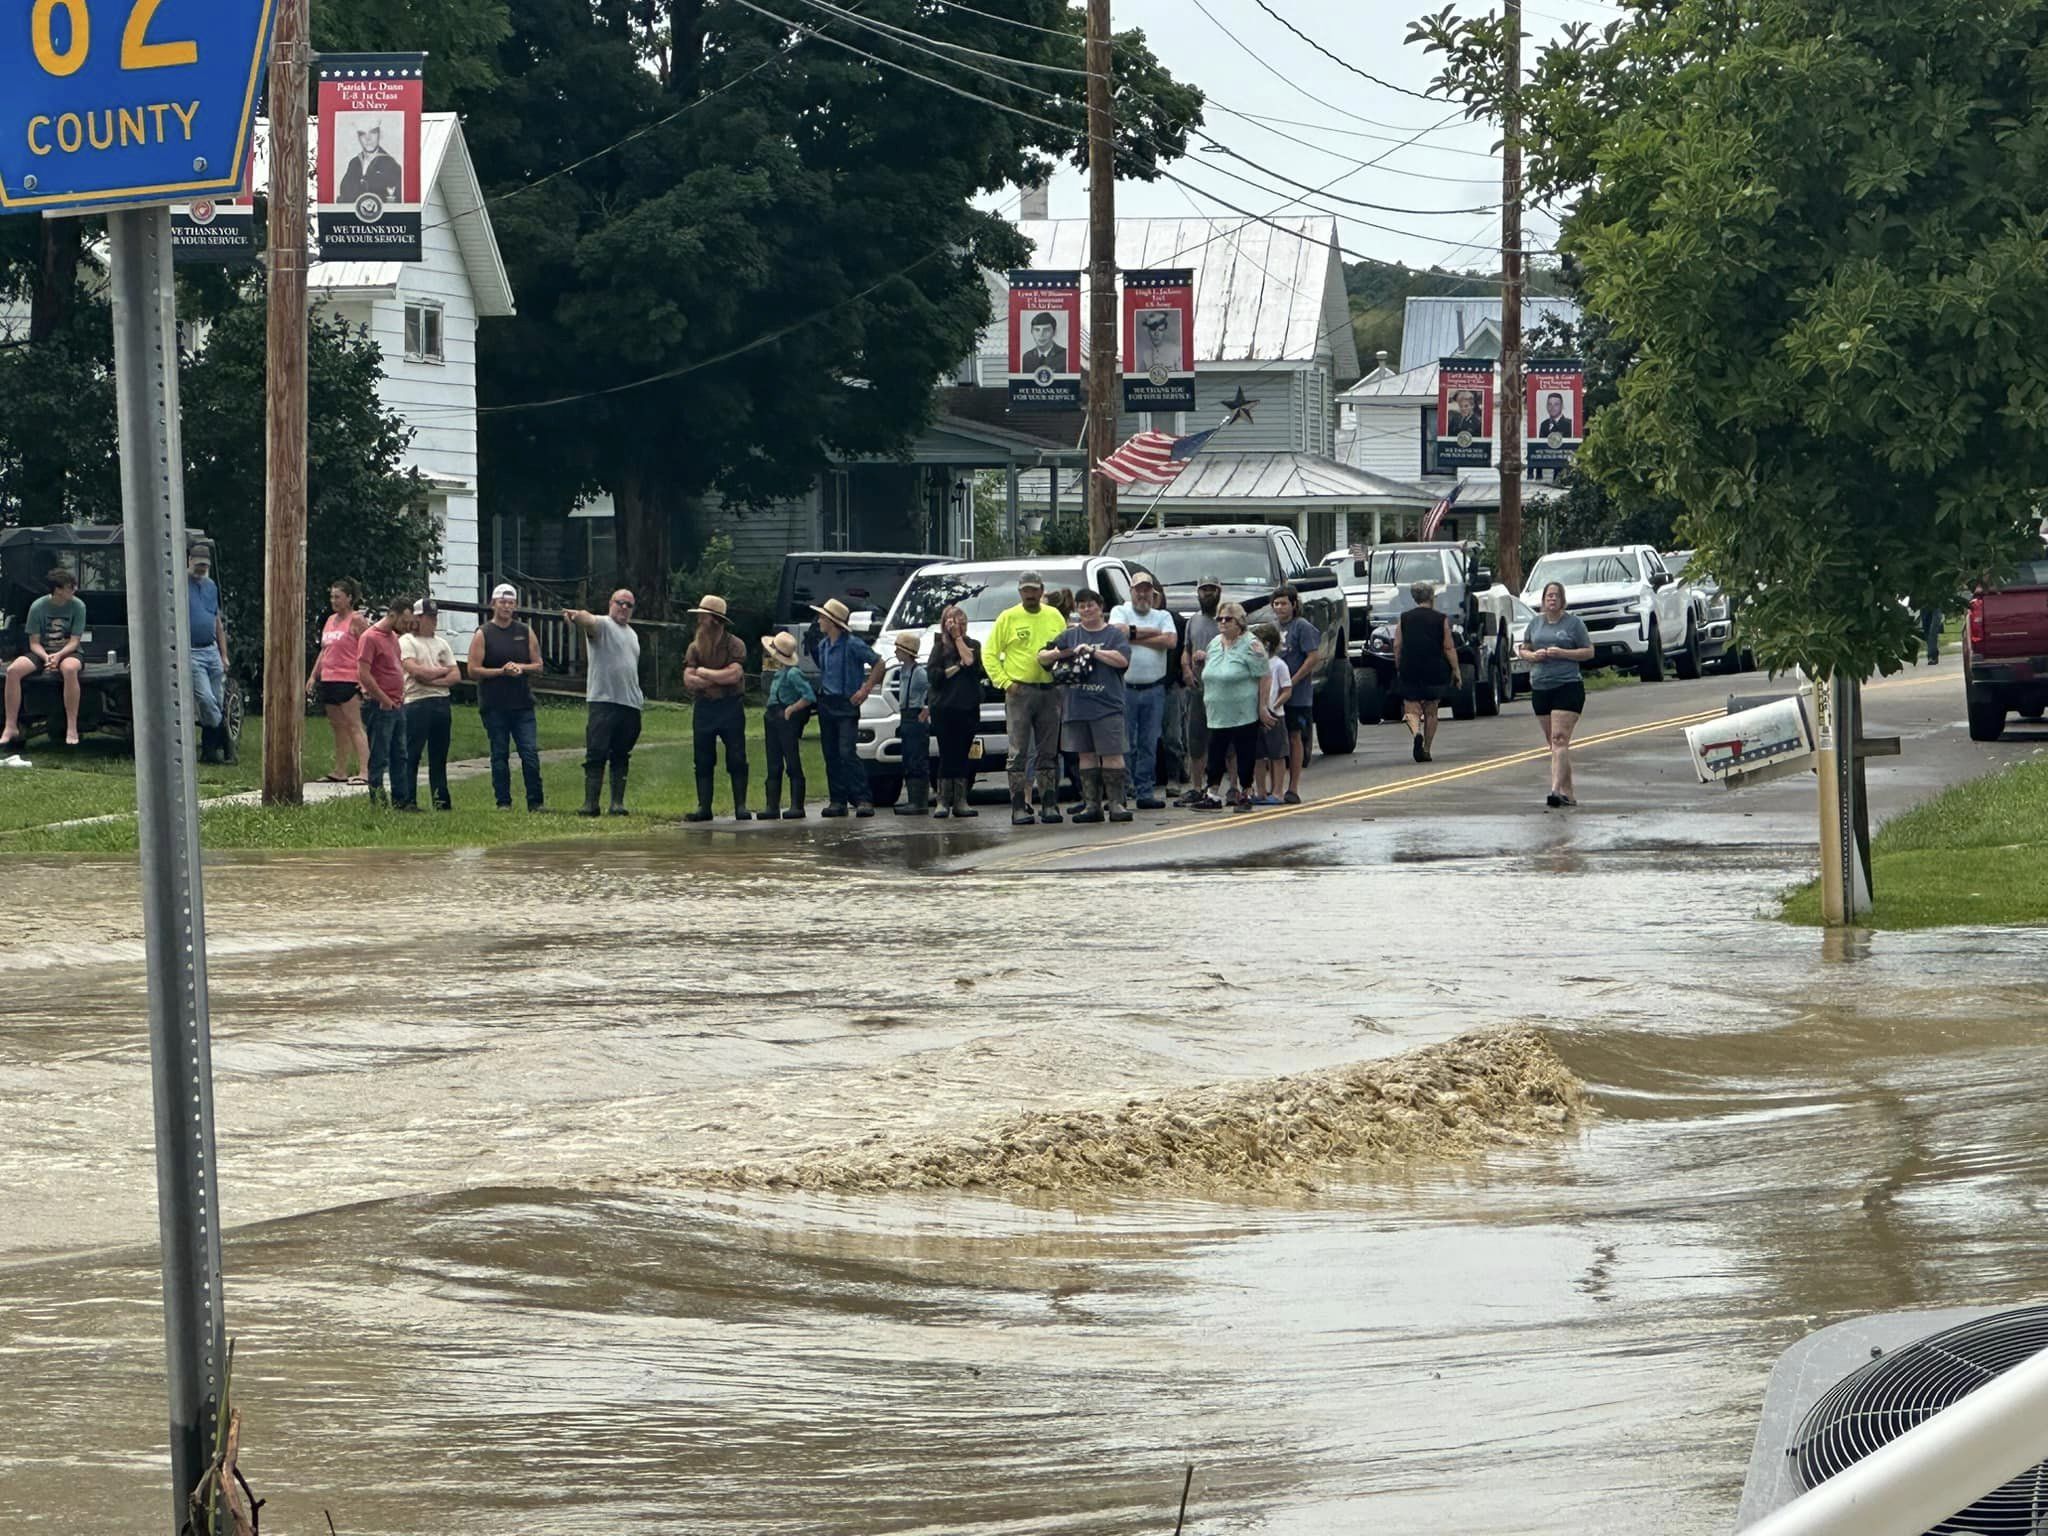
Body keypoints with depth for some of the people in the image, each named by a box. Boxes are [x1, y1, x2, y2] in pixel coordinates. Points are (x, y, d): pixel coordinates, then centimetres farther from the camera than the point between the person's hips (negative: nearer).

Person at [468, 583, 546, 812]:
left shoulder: (526, 633, 10)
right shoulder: (483, 635, 1)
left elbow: (538, 666, 11)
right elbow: (473, 671, -5)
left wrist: (521, 668, -10)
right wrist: (501, 671, -16)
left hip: (522, 704, 2)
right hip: (494, 705, -2)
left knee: (530, 754, -5)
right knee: (500, 755, 3)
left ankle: (536, 802, -1)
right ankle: (503, 803, 9)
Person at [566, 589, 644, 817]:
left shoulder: (631, 635, 21)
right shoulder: (602, 625, -1)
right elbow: (589, 620, -26)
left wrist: (639, 699, 24)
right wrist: (576, 616, -49)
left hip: (631, 704, 7)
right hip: (603, 701, -7)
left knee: (621, 756, 7)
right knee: (596, 755, -9)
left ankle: (618, 803, 10)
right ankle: (590, 803, -10)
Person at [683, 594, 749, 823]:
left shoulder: (735, 645, -3)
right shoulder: (695, 647, 9)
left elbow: (733, 674, -16)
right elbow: (689, 680, -2)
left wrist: (703, 672, -7)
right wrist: (719, 679, -10)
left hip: (730, 707, -4)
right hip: (704, 708, 4)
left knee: (736, 760, -3)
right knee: (703, 761, 4)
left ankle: (741, 807, 1)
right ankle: (703, 807, 7)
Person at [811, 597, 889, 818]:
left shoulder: (853, 645, -10)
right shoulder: (823, 646, 12)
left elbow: (879, 665, -5)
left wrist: (866, 689, -8)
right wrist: (822, 691, 13)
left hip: (846, 705, -7)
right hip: (826, 704, 7)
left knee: (847, 752, -16)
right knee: (831, 755, 6)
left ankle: (863, 799, -16)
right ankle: (837, 800, 10)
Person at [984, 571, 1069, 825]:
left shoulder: (1054, 617, 12)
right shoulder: (1008, 618, 2)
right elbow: (989, 654, 2)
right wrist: (1004, 682, -8)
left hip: (1049, 690, 3)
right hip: (1019, 691, -3)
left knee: (1049, 752, 6)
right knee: (1019, 752, -5)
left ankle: (1049, 804, 10)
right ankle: (1018, 807, -5)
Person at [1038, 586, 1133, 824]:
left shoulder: (1114, 634, 5)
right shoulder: (1069, 636, 15)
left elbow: (1121, 659, -11)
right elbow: (1042, 658, 13)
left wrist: (1092, 651, -11)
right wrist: (1062, 653, -8)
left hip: (1107, 706, -4)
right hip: (1076, 706, 4)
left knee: (1111, 754, -7)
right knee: (1085, 755, 5)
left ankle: (1116, 802, -6)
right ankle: (1091, 804, 9)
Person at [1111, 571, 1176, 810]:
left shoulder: (1163, 616, 14)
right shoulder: (1120, 611, 7)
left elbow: (1170, 642, -4)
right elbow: (1118, 631, -15)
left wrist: (1135, 637, -7)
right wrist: (1151, 633, -6)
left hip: (1154, 689, 3)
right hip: (1125, 688, -3)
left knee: (1149, 744, 4)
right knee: (1124, 743, -4)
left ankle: (1145, 792, 8)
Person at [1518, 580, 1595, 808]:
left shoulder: (1573, 622, 1)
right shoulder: (1536, 622, 13)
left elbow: (1589, 652, 1)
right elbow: (1522, 650, 19)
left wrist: (1562, 653, -13)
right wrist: (1533, 655, -5)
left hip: (1568, 686, -5)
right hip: (1540, 687, 5)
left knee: (1560, 739, -17)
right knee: (1552, 741, 8)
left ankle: (1557, 789, -25)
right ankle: (1567, 792, 16)